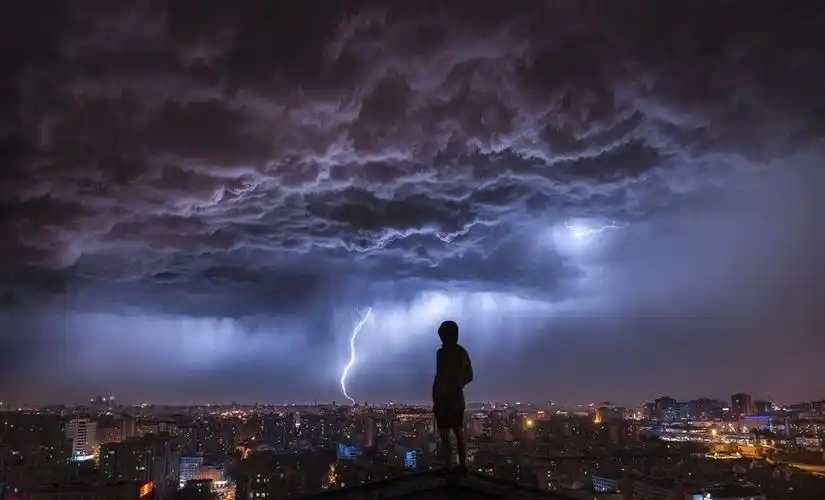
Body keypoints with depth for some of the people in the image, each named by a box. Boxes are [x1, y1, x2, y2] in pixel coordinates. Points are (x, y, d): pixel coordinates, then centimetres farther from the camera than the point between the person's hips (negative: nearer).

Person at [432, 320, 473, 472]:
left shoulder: (442, 353, -16)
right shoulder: (462, 352, 7)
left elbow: (439, 378, -20)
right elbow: (469, 376, 13)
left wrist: (435, 397, -10)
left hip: (444, 399, -8)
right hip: (457, 398, 8)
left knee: (445, 436, -2)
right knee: (459, 434, 15)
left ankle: (449, 468, -2)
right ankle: (462, 465, 19)